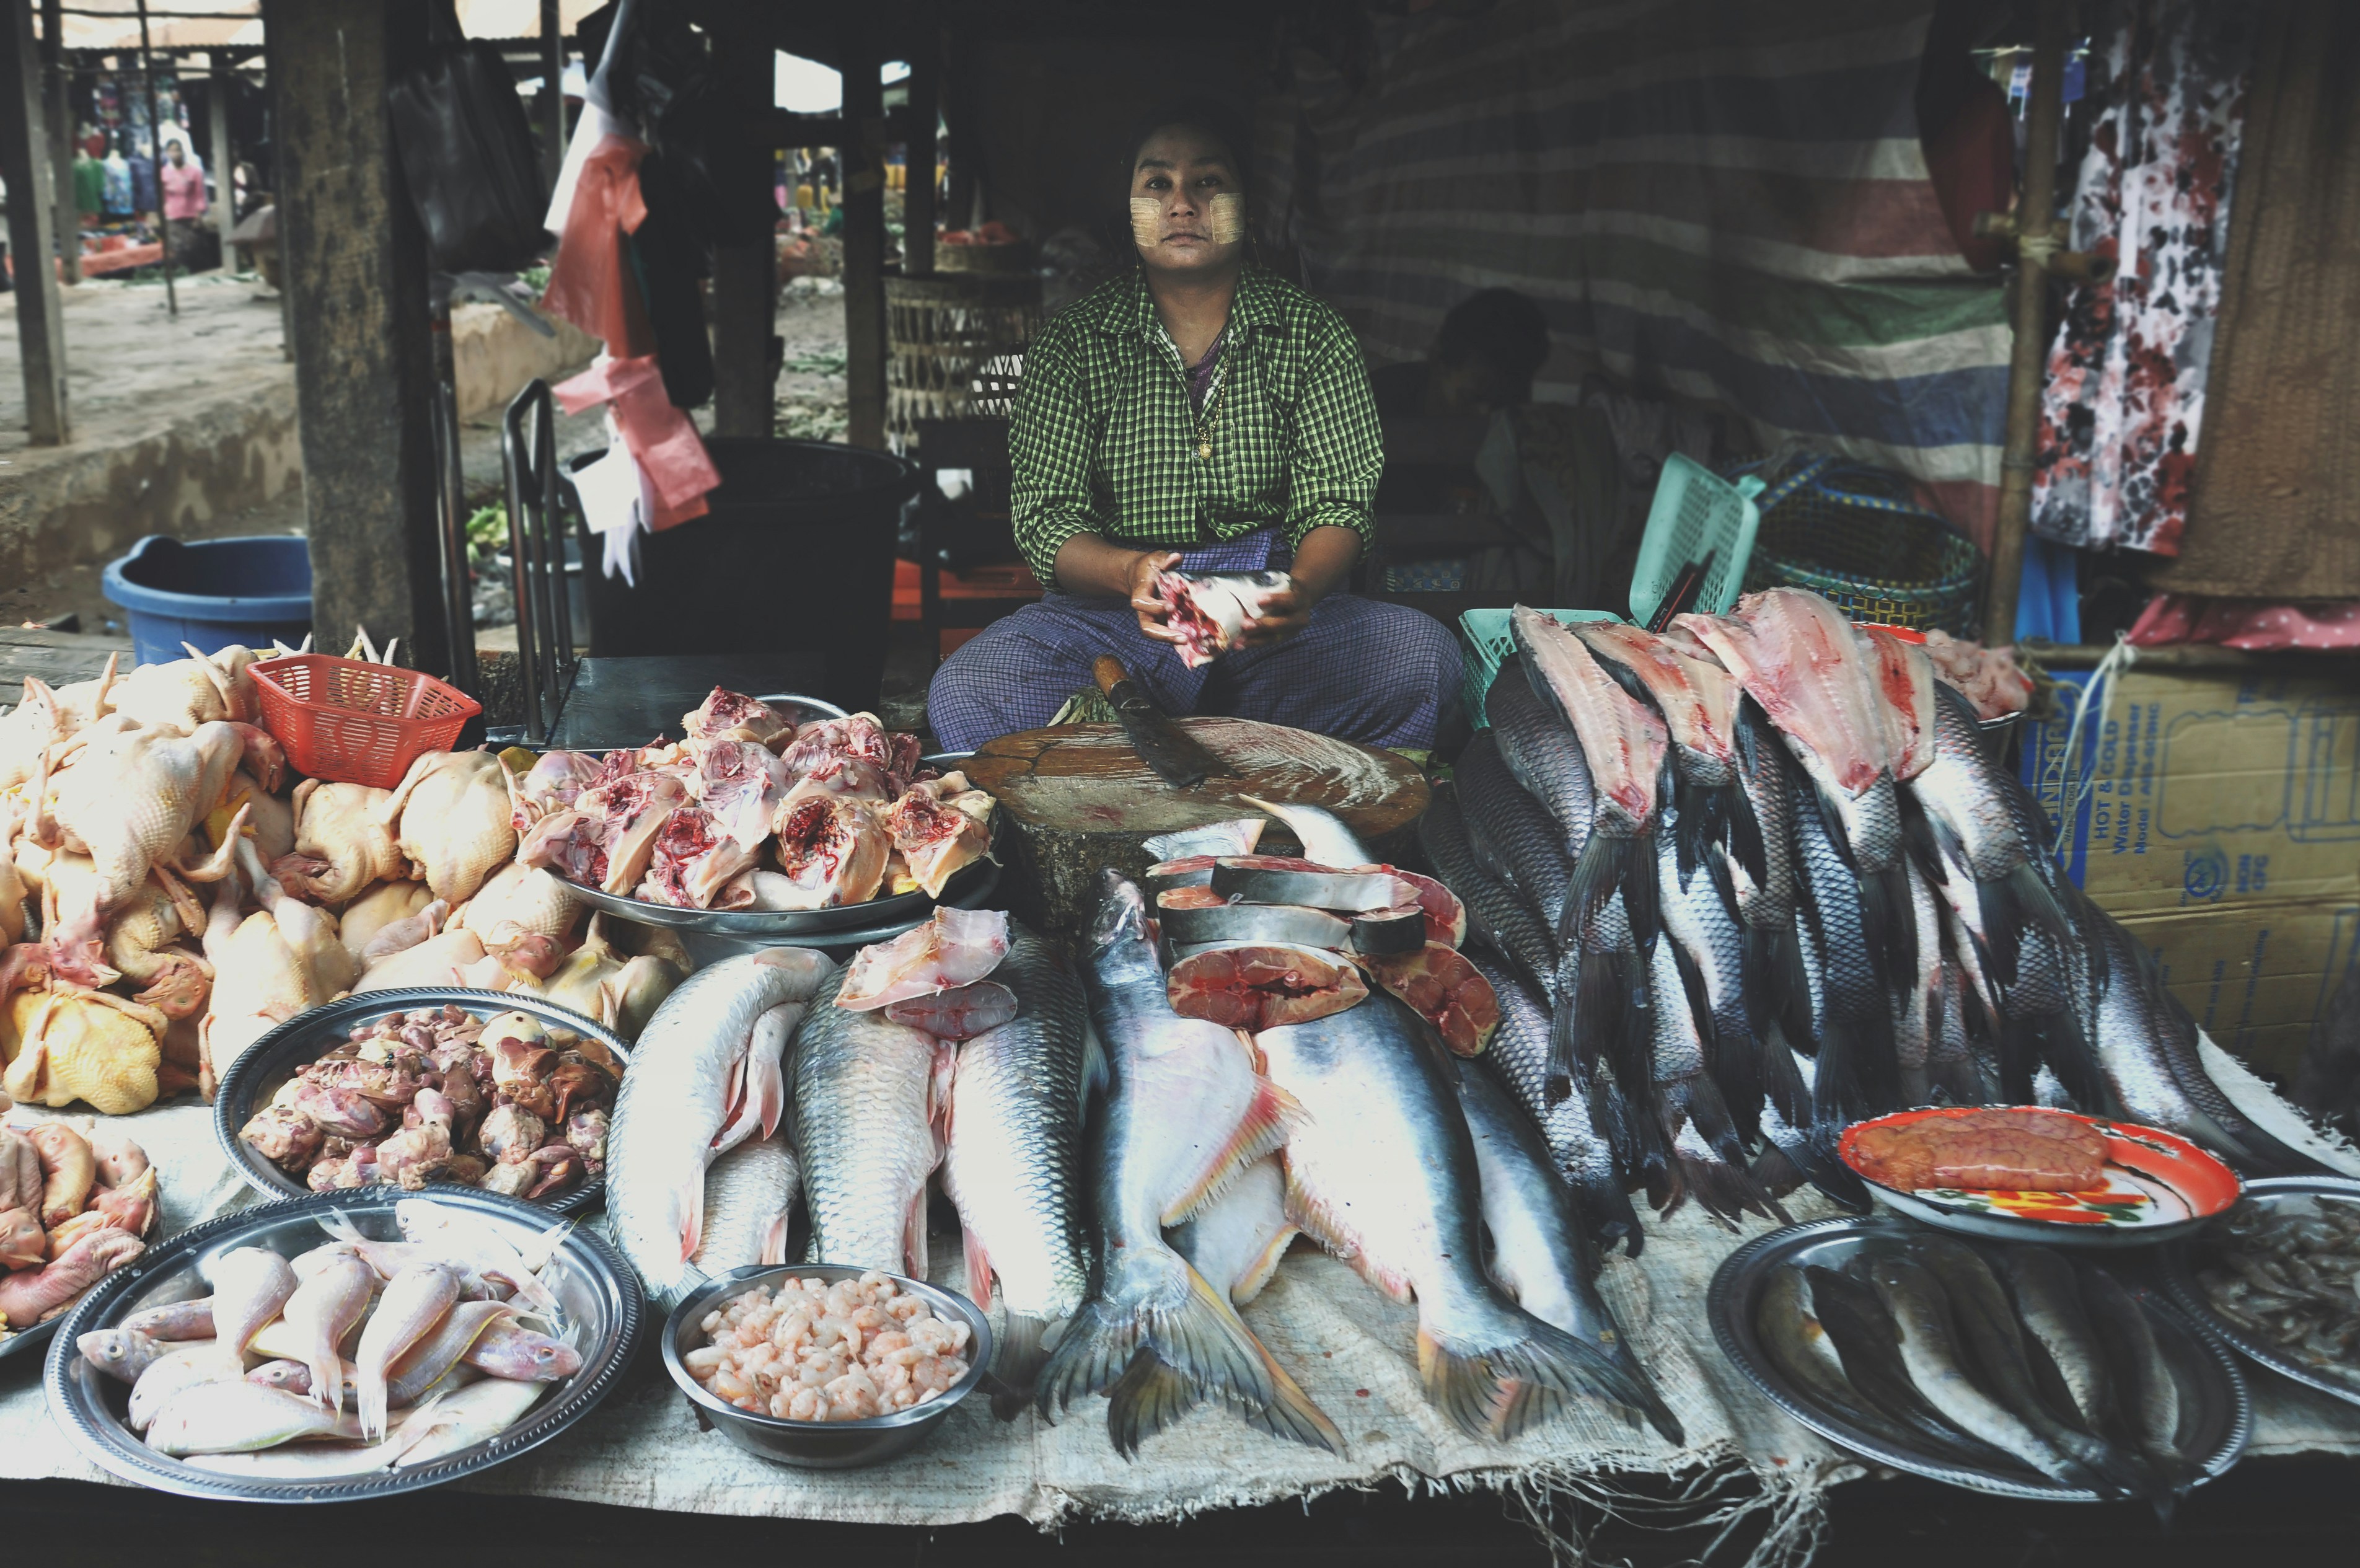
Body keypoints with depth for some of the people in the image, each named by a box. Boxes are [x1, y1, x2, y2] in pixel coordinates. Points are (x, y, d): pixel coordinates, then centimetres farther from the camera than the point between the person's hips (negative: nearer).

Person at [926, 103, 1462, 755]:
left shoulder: (1312, 334, 7)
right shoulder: (1073, 341, 5)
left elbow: (1335, 504, -1)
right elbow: (1046, 515, -2)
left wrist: (1300, 587, -27)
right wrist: (1130, 573, -26)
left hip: (1272, 615, 1)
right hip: (1112, 615, 0)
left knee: (1423, 655, -30)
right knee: (966, 693, -31)